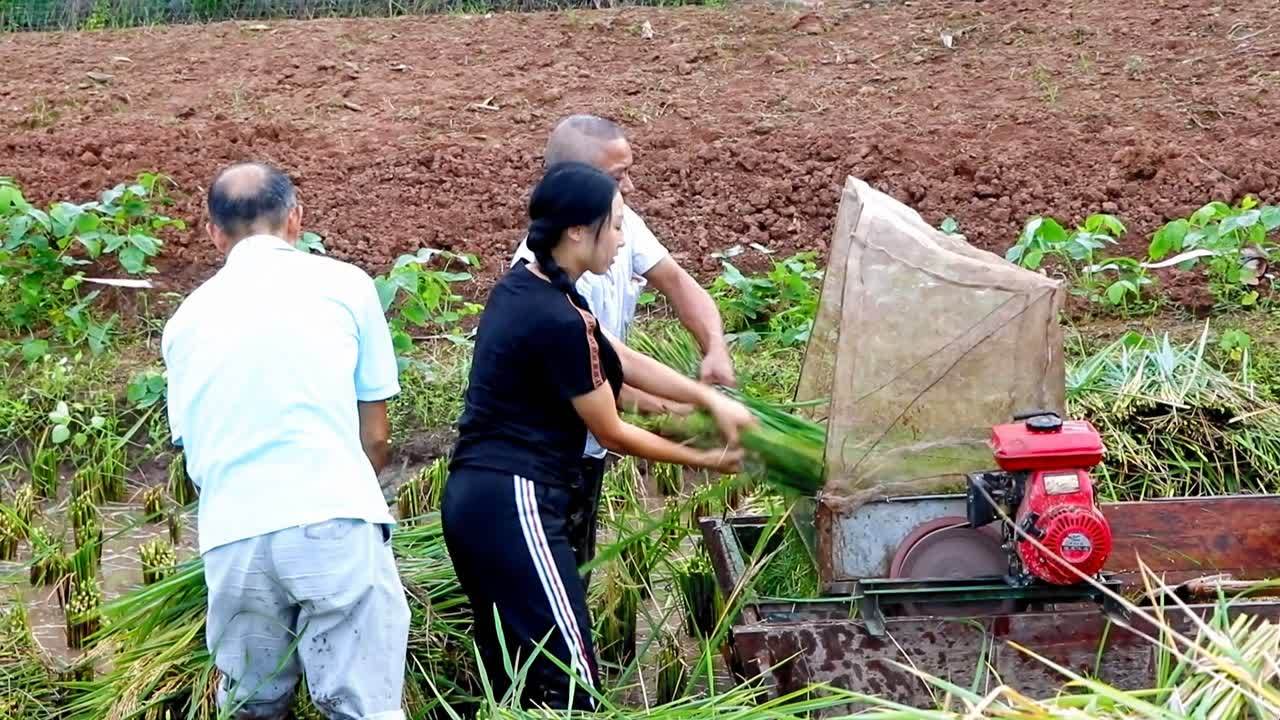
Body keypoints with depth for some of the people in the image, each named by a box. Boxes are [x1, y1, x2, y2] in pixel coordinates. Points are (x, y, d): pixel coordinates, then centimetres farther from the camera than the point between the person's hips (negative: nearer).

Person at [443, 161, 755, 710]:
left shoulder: (522, 288, 11)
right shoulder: (560, 321, -18)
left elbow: (624, 361, 15)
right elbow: (612, 434, -7)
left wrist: (711, 399, 9)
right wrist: (705, 460, 5)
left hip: (475, 499, 10)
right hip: (513, 506, -10)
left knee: (511, 678, 16)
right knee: (569, 682, -6)